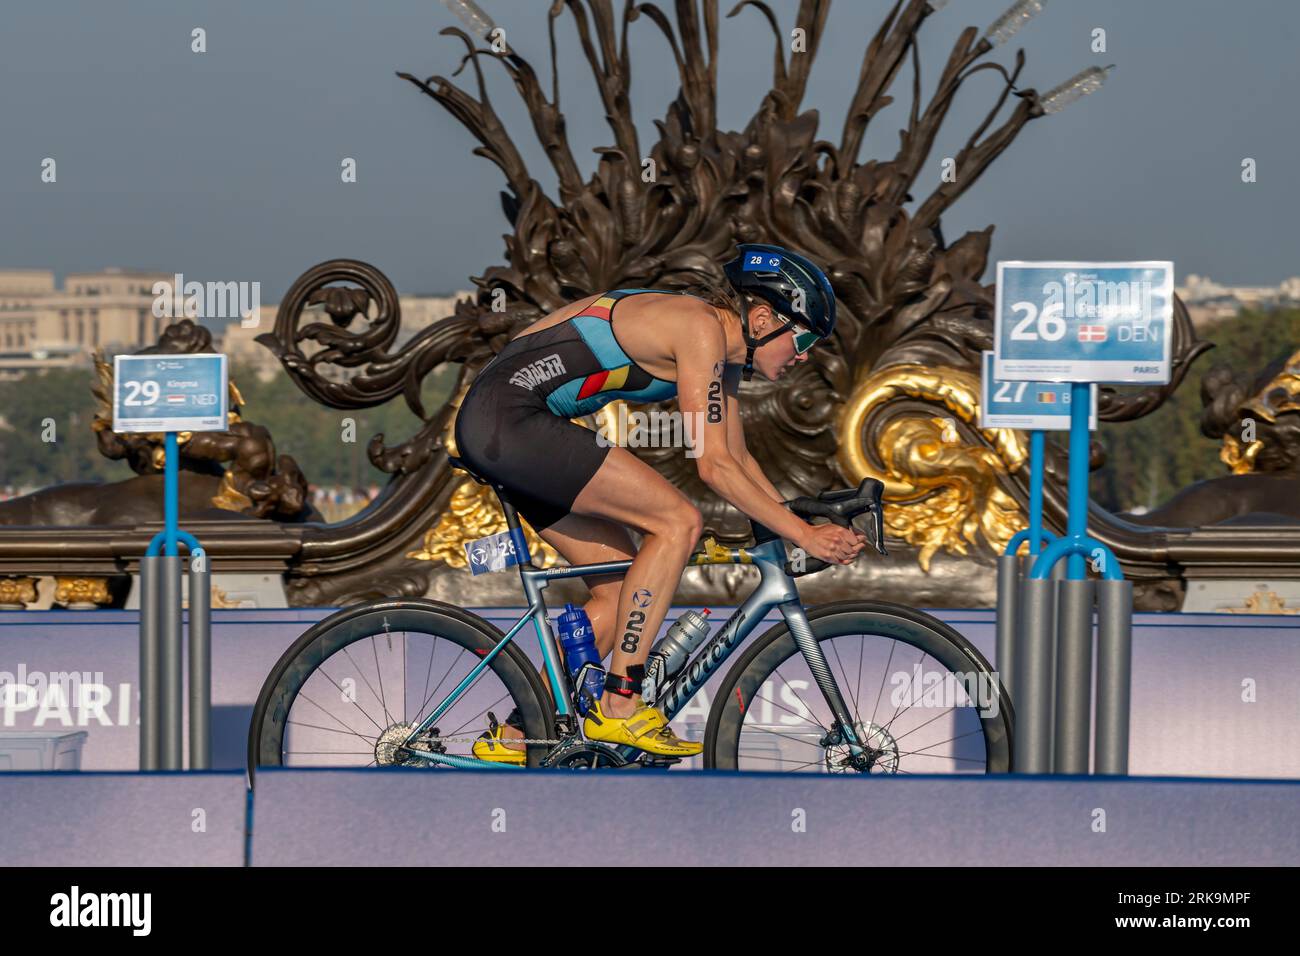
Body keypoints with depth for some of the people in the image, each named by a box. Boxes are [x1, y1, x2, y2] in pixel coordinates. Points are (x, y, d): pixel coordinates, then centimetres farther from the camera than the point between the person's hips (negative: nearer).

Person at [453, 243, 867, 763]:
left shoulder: (725, 353, 14)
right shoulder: (701, 328, -15)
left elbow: (738, 458, 22)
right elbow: (714, 465, -18)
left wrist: (801, 522, 14)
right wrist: (802, 534, -14)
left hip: (496, 427, 10)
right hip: (507, 415, -10)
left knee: (623, 588, 9)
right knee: (678, 521, -13)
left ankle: (514, 737, 12)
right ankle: (619, 705, -11)